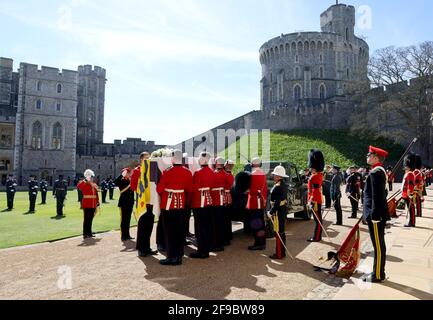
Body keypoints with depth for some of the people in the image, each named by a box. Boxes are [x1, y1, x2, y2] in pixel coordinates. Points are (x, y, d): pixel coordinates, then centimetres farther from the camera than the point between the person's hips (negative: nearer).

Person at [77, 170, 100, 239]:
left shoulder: (95, 185, 12)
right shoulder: (84, 184, -5)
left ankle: (89, 232, 22)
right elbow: (78, 186, -28)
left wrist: (98, 203, 13)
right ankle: (85, 234, 5)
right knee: (86, 219, -2)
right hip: (86, 205, -6)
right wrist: (85, 180, -29)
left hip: (93, 205, 6)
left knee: (90, 219, 13)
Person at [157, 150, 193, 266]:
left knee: (169, 231, 4)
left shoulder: (167, 172, -14)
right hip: (181, 205, 5)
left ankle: (172, 257, 8)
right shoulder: (188, 173, 0)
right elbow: (189, 190, 6)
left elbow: (159, 189, -10)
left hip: (168, 205, -5)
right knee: (179, 230, 12)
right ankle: (179, 256, 20)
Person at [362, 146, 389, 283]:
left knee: (378, 245, -1)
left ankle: (378, 275, 9)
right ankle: (378, 272, 26)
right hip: (378, 214, 10)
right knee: (379, 244, 16)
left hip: (376, 215, -10)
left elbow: (377, 196, -22)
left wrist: (374, 216, -21)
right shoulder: (379, 171, 14)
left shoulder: (376, 172, -17)